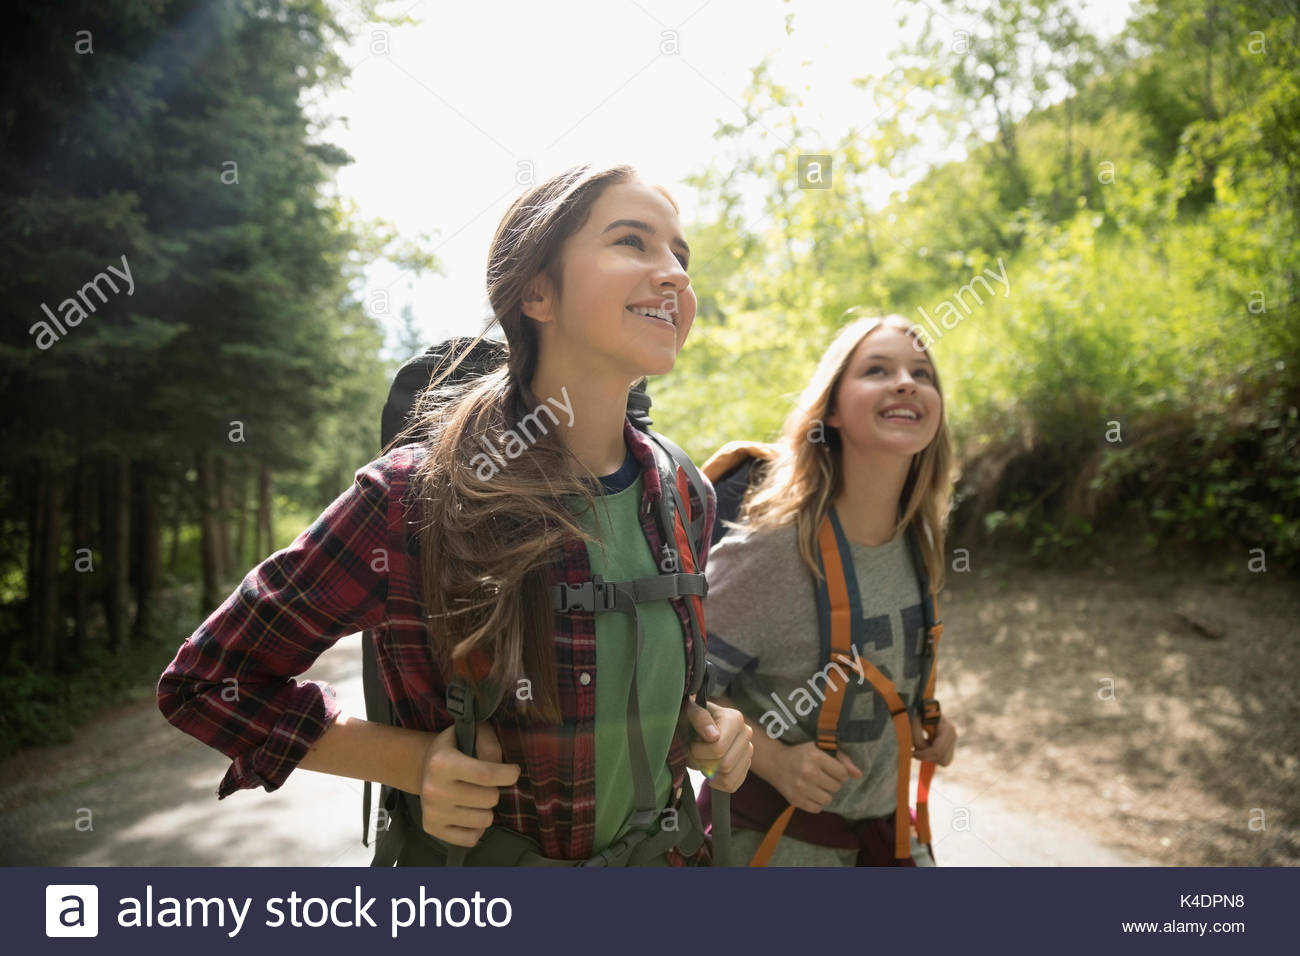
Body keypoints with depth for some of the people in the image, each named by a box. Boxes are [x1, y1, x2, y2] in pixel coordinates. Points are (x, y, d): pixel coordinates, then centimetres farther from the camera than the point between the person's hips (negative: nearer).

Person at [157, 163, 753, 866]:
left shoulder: (683, 496, -9)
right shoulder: (418, 497, -24)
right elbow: (204, 682, -14)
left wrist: (706, 722, -9)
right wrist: (410, 761, -23)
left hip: (664, 853, 5)